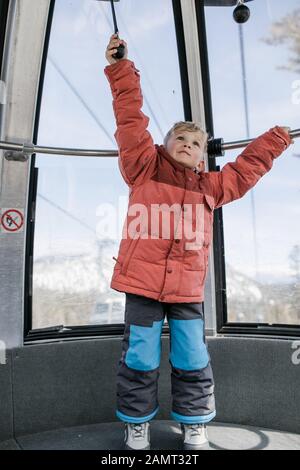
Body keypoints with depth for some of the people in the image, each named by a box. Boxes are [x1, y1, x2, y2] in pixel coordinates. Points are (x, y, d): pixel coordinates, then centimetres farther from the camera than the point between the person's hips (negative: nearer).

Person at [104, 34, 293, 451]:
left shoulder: (209, 186, 16)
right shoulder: (145, 168, 7)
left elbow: (245, 169, 29)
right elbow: (131, 120, 2)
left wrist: (275, 141, 37)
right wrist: (121, 70, -1)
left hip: (187, 288, 3)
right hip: (143, 282, -3)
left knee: (193, 361, 9)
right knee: (140, 359, 4)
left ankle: (195, 430, 30)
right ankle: (136, 429, 26)